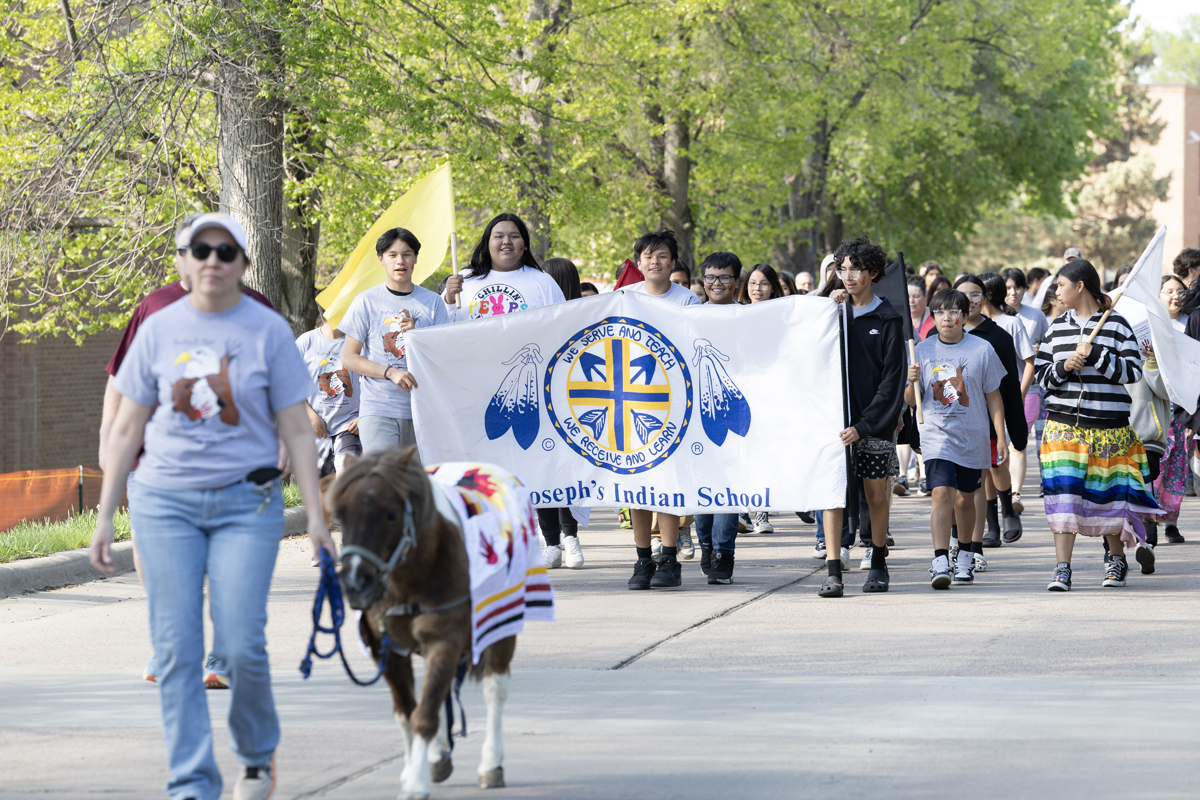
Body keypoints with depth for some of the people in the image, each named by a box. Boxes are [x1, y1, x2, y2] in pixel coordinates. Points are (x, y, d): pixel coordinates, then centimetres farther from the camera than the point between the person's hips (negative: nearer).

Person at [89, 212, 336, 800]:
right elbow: (127, 429, 11)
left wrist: (316, 516, -2)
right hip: (165, 501, 2)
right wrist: (104, 517, 8)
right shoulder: (159, 330, 6)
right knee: (176, 650, -3)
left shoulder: (268, 331, 2)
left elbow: (295, 431, 3)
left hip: (246, 502, -2)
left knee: (241, 646, -9)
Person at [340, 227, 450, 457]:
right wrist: (391, 373, -12)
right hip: (378, 410, -2)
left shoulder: (432, 302, 9)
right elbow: (349, 358, 2)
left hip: (422, 410, 2)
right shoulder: (366, 301, 4)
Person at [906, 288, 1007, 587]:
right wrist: (912, 382, -16)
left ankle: (965, 557, 34)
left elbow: (993, 397, 5)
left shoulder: (981, 350, -1)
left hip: (972, 437, 1)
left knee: (964, 499, 13)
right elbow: (910, 401, 6)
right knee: (941, 495, -17)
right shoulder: (924, 350, 2)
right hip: (936, 436, -1)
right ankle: (940, 563, -24)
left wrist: (1001, 437, 1)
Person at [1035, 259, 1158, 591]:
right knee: (1064, 493, -10)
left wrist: (1096, 356, -15)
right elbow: (1042, 375, 11)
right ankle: (1062, 569, -10)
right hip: (1064, 424, 2)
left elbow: (1133, 371, -7)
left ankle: (1117, 561, 27)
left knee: (1109, 494, 6)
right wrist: (1064, 367, -9)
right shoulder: (1057, 327, 10)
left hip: (1109, 426, -2)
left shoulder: (1116, 325, -2)